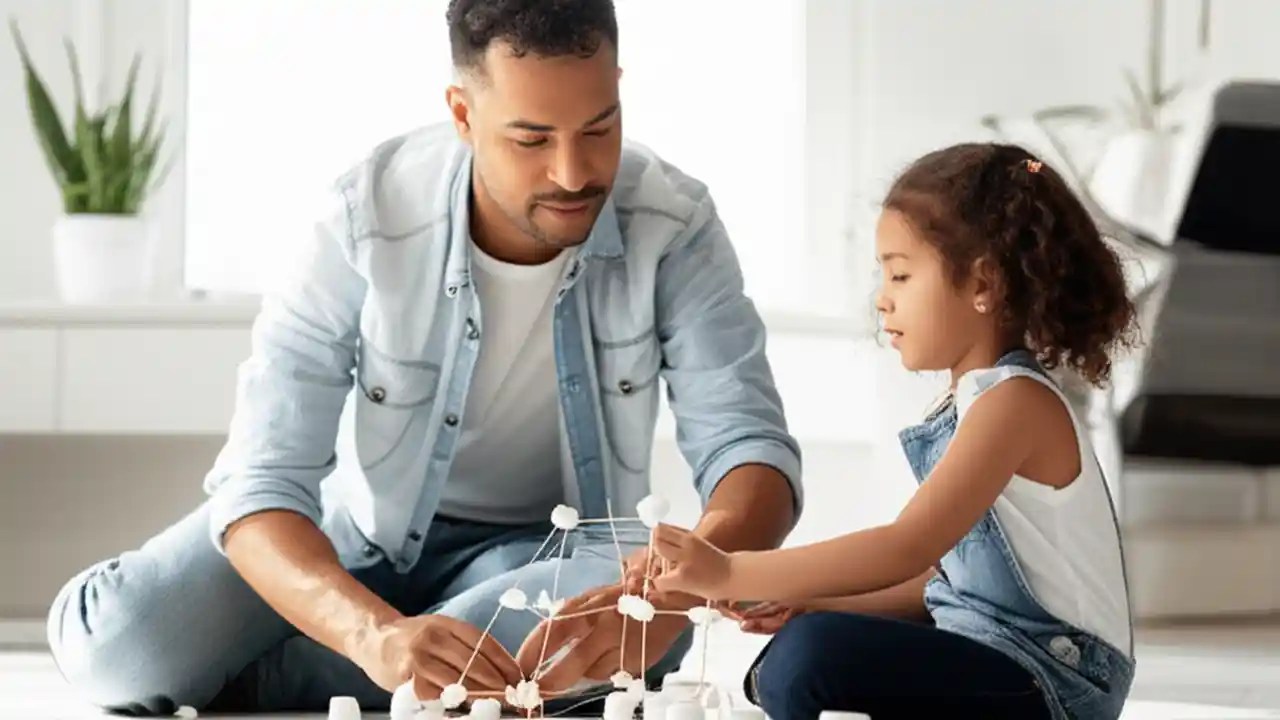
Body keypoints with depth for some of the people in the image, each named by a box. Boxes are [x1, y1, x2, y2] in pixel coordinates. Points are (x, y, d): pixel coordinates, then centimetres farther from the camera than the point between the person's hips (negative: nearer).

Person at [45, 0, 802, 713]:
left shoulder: (674, 224, -21)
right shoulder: (369, 220, -25)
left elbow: (752, 449, -23)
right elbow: (259, 482, -28)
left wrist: (677, 586, -49)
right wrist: (377, 634, -50)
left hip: (545, 555, 2)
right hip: (368, 529, -1)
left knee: (627, 628, -36)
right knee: (118, 636, -27)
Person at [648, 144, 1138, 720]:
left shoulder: (1016, 402, -16)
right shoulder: (966, 407, 15)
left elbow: (909, 547, -26)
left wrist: (732, 574, -28)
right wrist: (825, 606, 3)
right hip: (984, 657, 10)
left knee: (808, 658, -27)